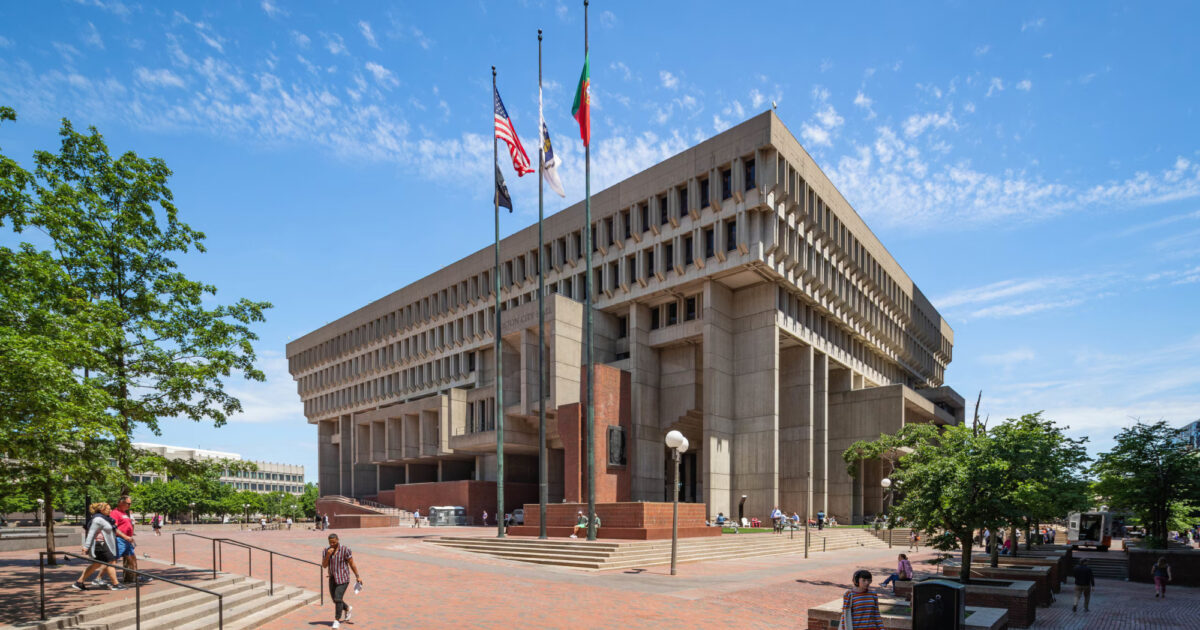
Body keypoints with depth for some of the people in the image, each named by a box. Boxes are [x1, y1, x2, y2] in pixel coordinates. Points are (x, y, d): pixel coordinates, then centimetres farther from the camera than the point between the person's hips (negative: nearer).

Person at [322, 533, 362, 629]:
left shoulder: (345, 549, -14)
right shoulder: (326, 550, -1)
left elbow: (352, 564, -8)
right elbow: (324, 565, -4)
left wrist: (358, 576, -6)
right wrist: (328, 555, -21)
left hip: (343, 578, -6)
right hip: (333, 578, 6)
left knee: (338, 599, -15)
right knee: (335, 600, 14)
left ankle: (337, 621, -5)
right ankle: (347, 609, 42)